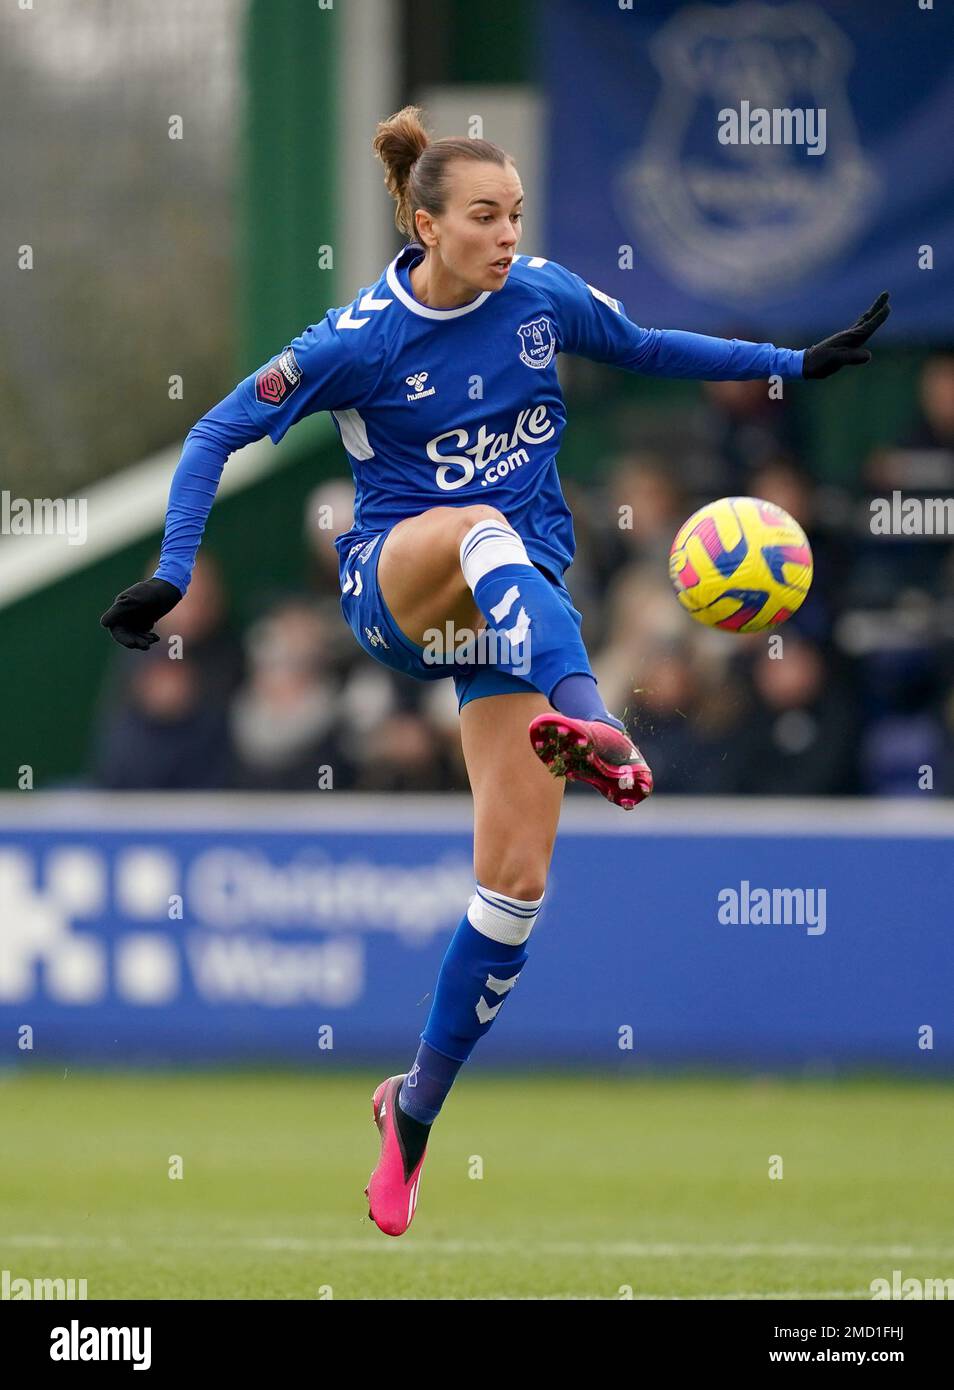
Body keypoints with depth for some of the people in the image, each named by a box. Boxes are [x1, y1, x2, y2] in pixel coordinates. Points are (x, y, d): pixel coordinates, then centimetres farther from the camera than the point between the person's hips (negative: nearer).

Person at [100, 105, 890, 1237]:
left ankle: (414, 1112, 7)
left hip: (515, 603, 4)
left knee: (516, 876, -10)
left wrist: (798, 363, 17)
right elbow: (219, 433, -4)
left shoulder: (543, 295, 0)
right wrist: (172, 575, -13)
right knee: (485, 527, -41)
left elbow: (645, 349, 19)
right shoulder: (360, 339, -11)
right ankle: (586, 724, -69)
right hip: (391, 581, -4)